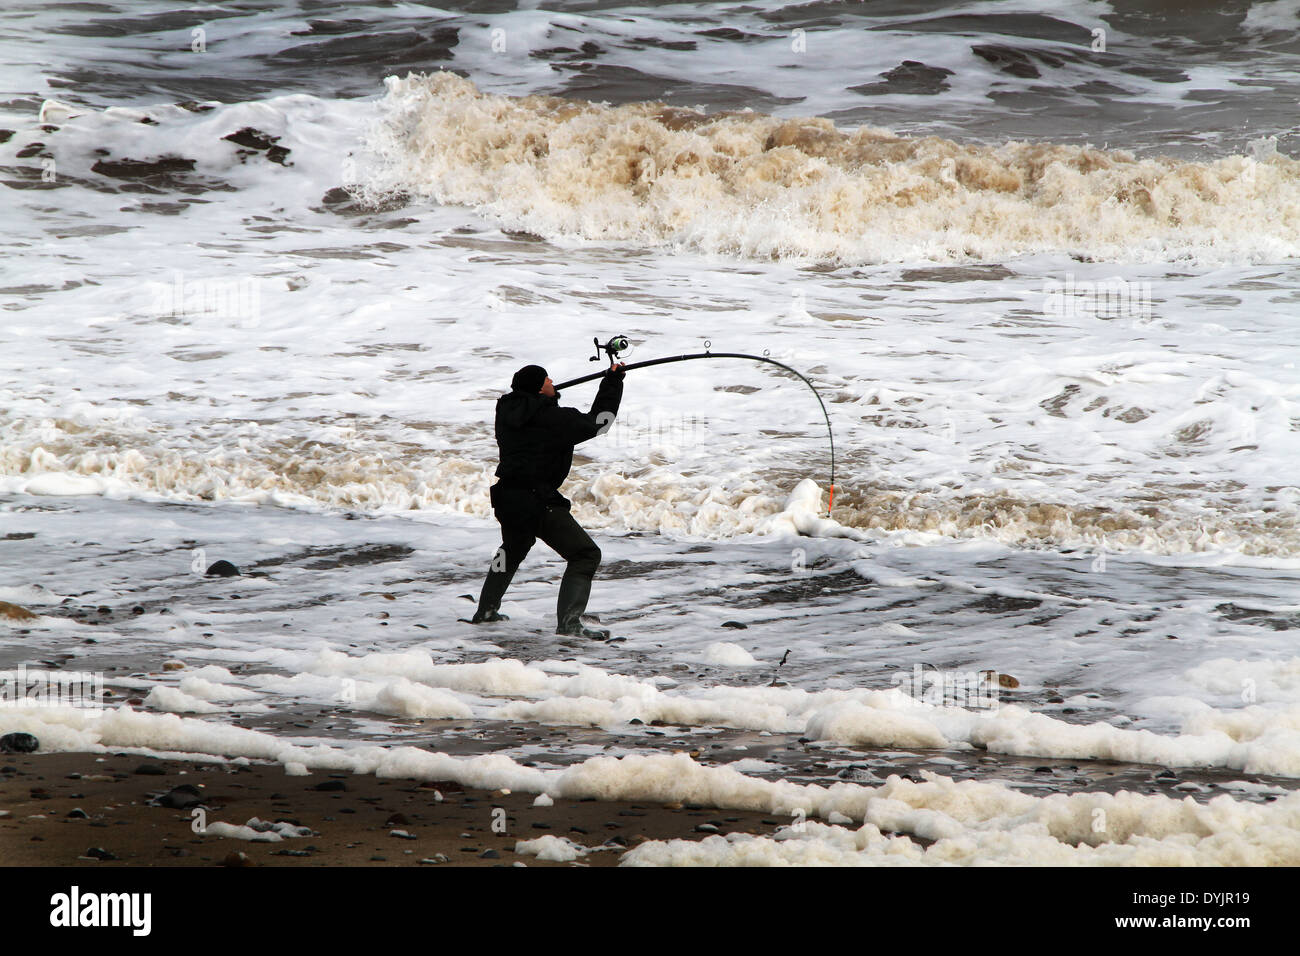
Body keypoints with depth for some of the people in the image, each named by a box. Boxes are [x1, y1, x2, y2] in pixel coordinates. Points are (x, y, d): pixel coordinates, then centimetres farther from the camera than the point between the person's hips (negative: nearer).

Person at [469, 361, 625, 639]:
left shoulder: (507, 410, 7)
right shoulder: (551, 417, -13)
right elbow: (597, 422, -4)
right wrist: (613, 381, 5)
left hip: (507, 498, 8)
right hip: (537, 501, -8)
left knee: (512, 549, 35)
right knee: (585, 554, -6)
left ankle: (486, 610, 44)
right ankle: (569, 620, -19)